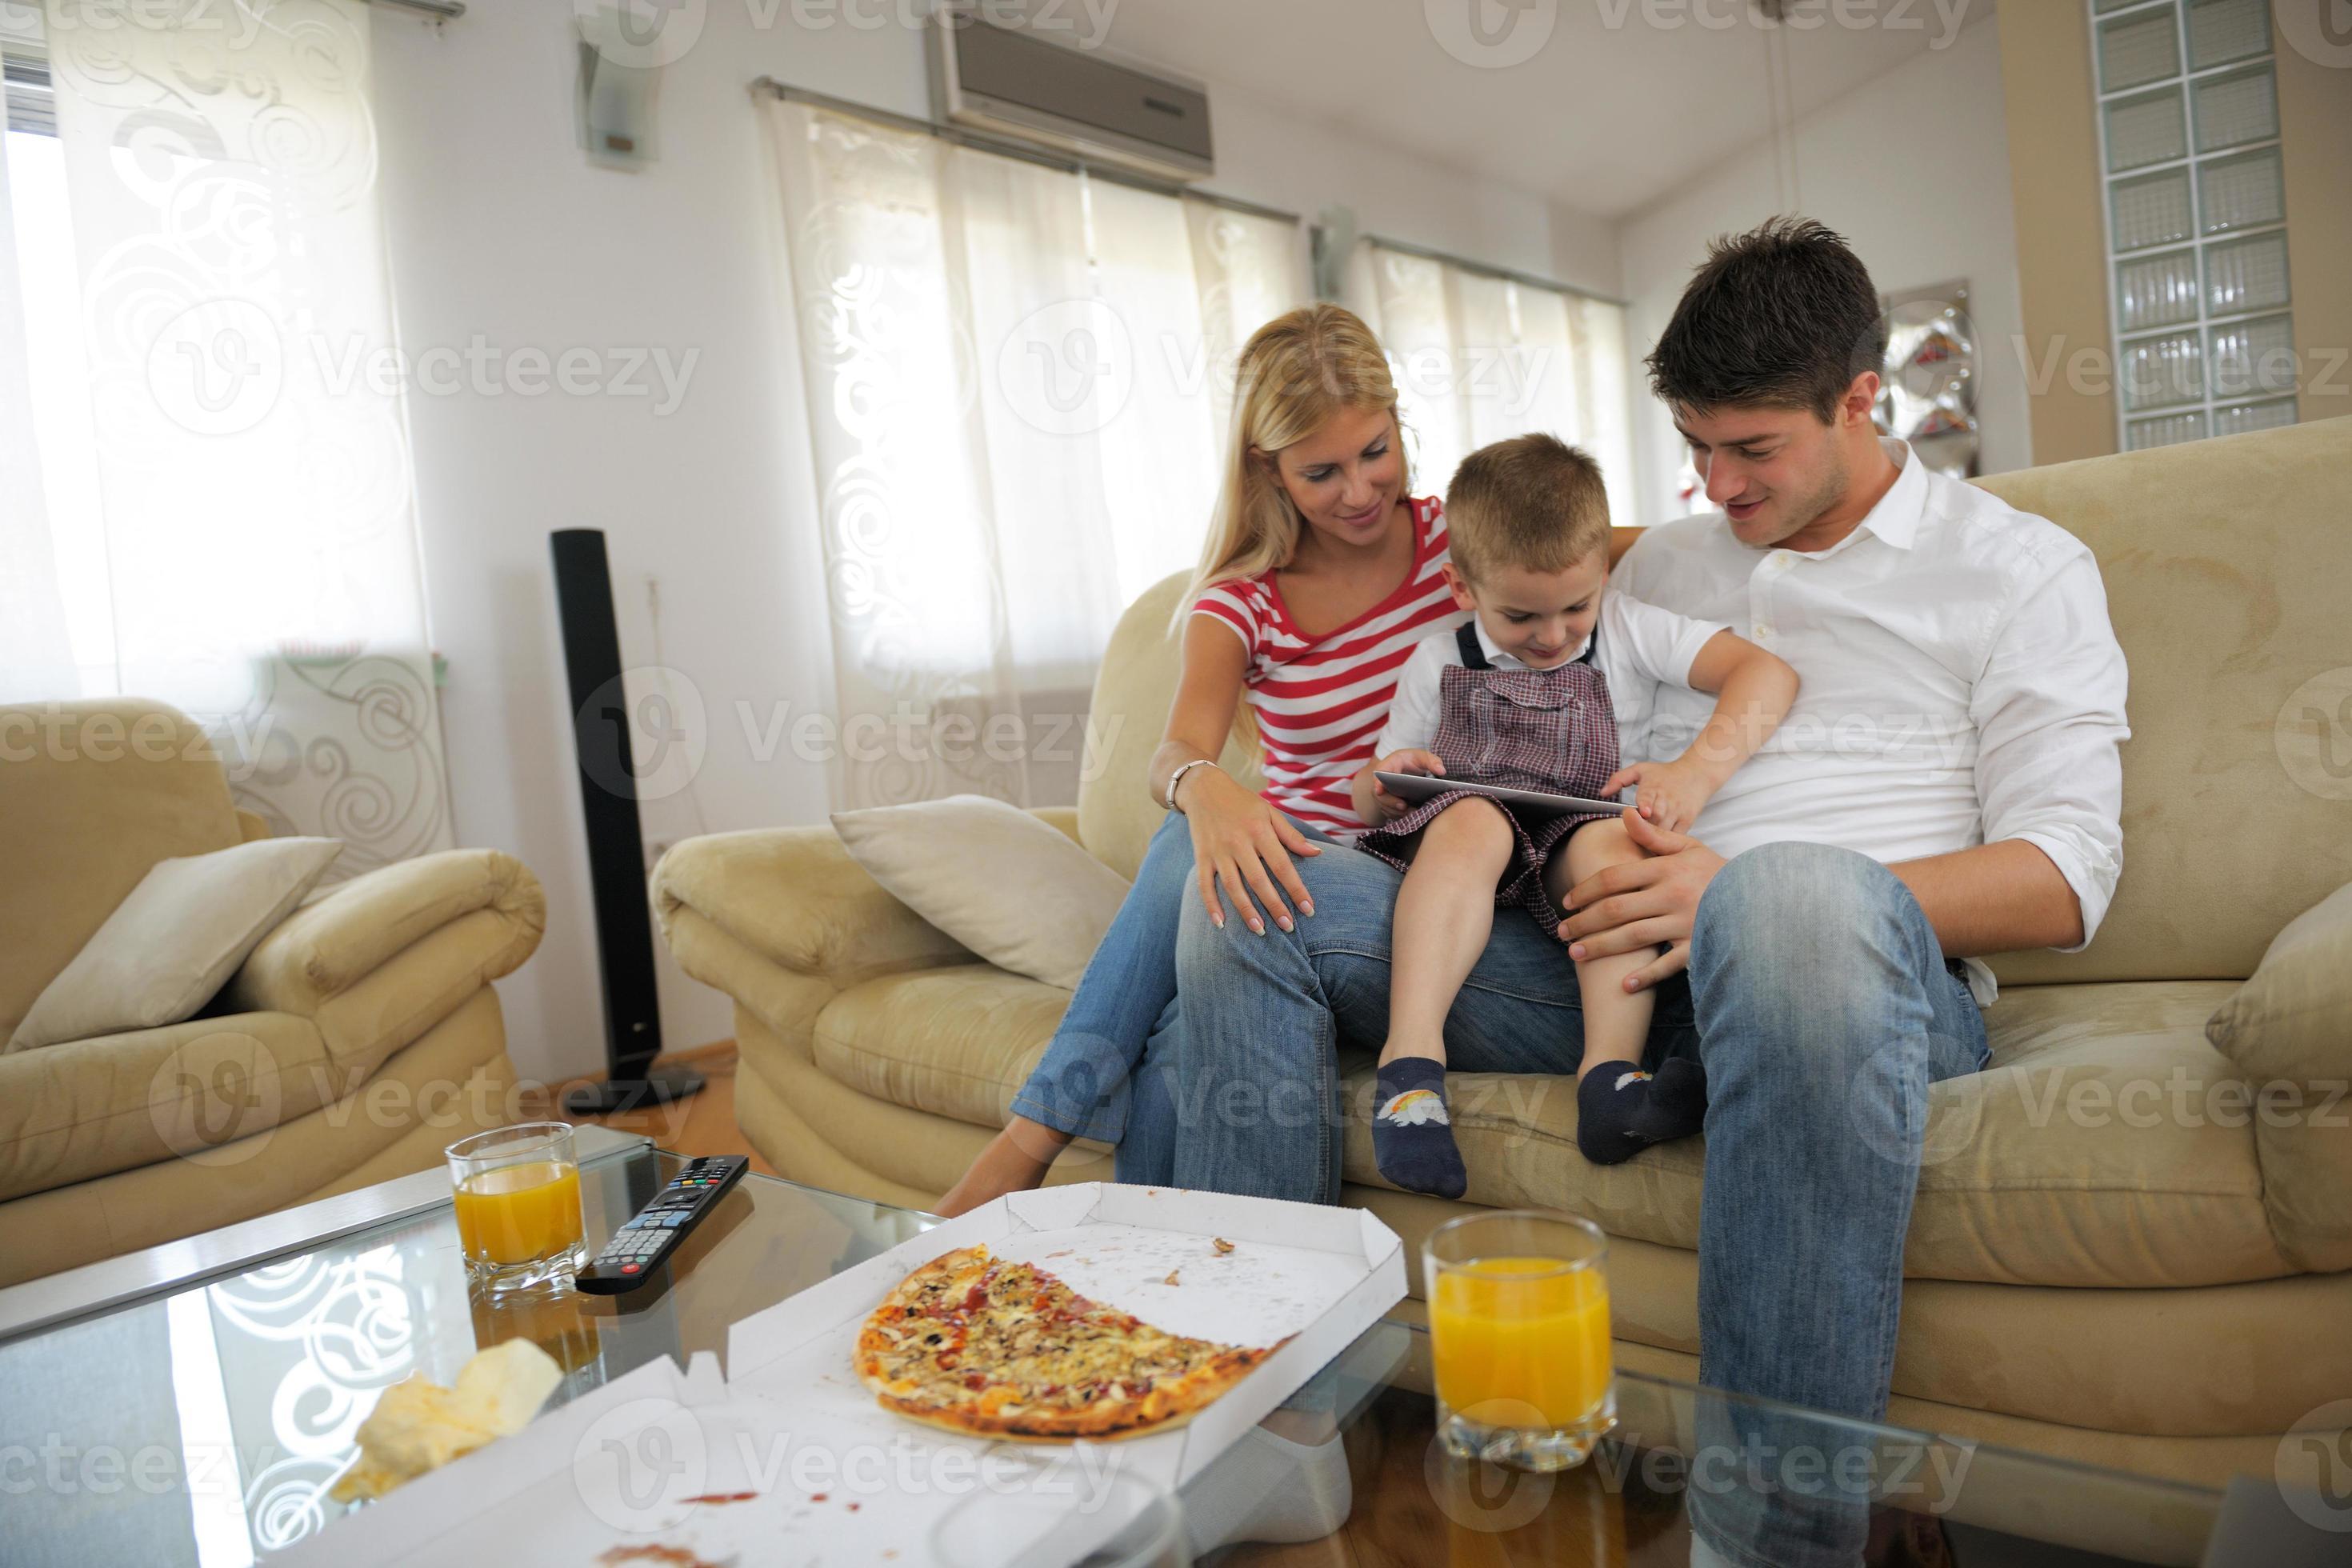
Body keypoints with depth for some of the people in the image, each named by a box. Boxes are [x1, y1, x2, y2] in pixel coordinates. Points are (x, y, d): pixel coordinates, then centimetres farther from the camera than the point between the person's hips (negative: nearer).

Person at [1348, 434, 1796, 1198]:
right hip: (1458, 841, 0)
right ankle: (1411, 1056, -45)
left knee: (1613, 840, -35)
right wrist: (1384, 782, -9)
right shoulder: (1437, 661, 13)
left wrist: (1697, 770, -20)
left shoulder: (1629, 631, 9)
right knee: (1471, 822, -35)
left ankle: (1611, 1075, -46)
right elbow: (1370, 798, 17)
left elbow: (1767, 673, -3)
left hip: (1574, 850, 0)